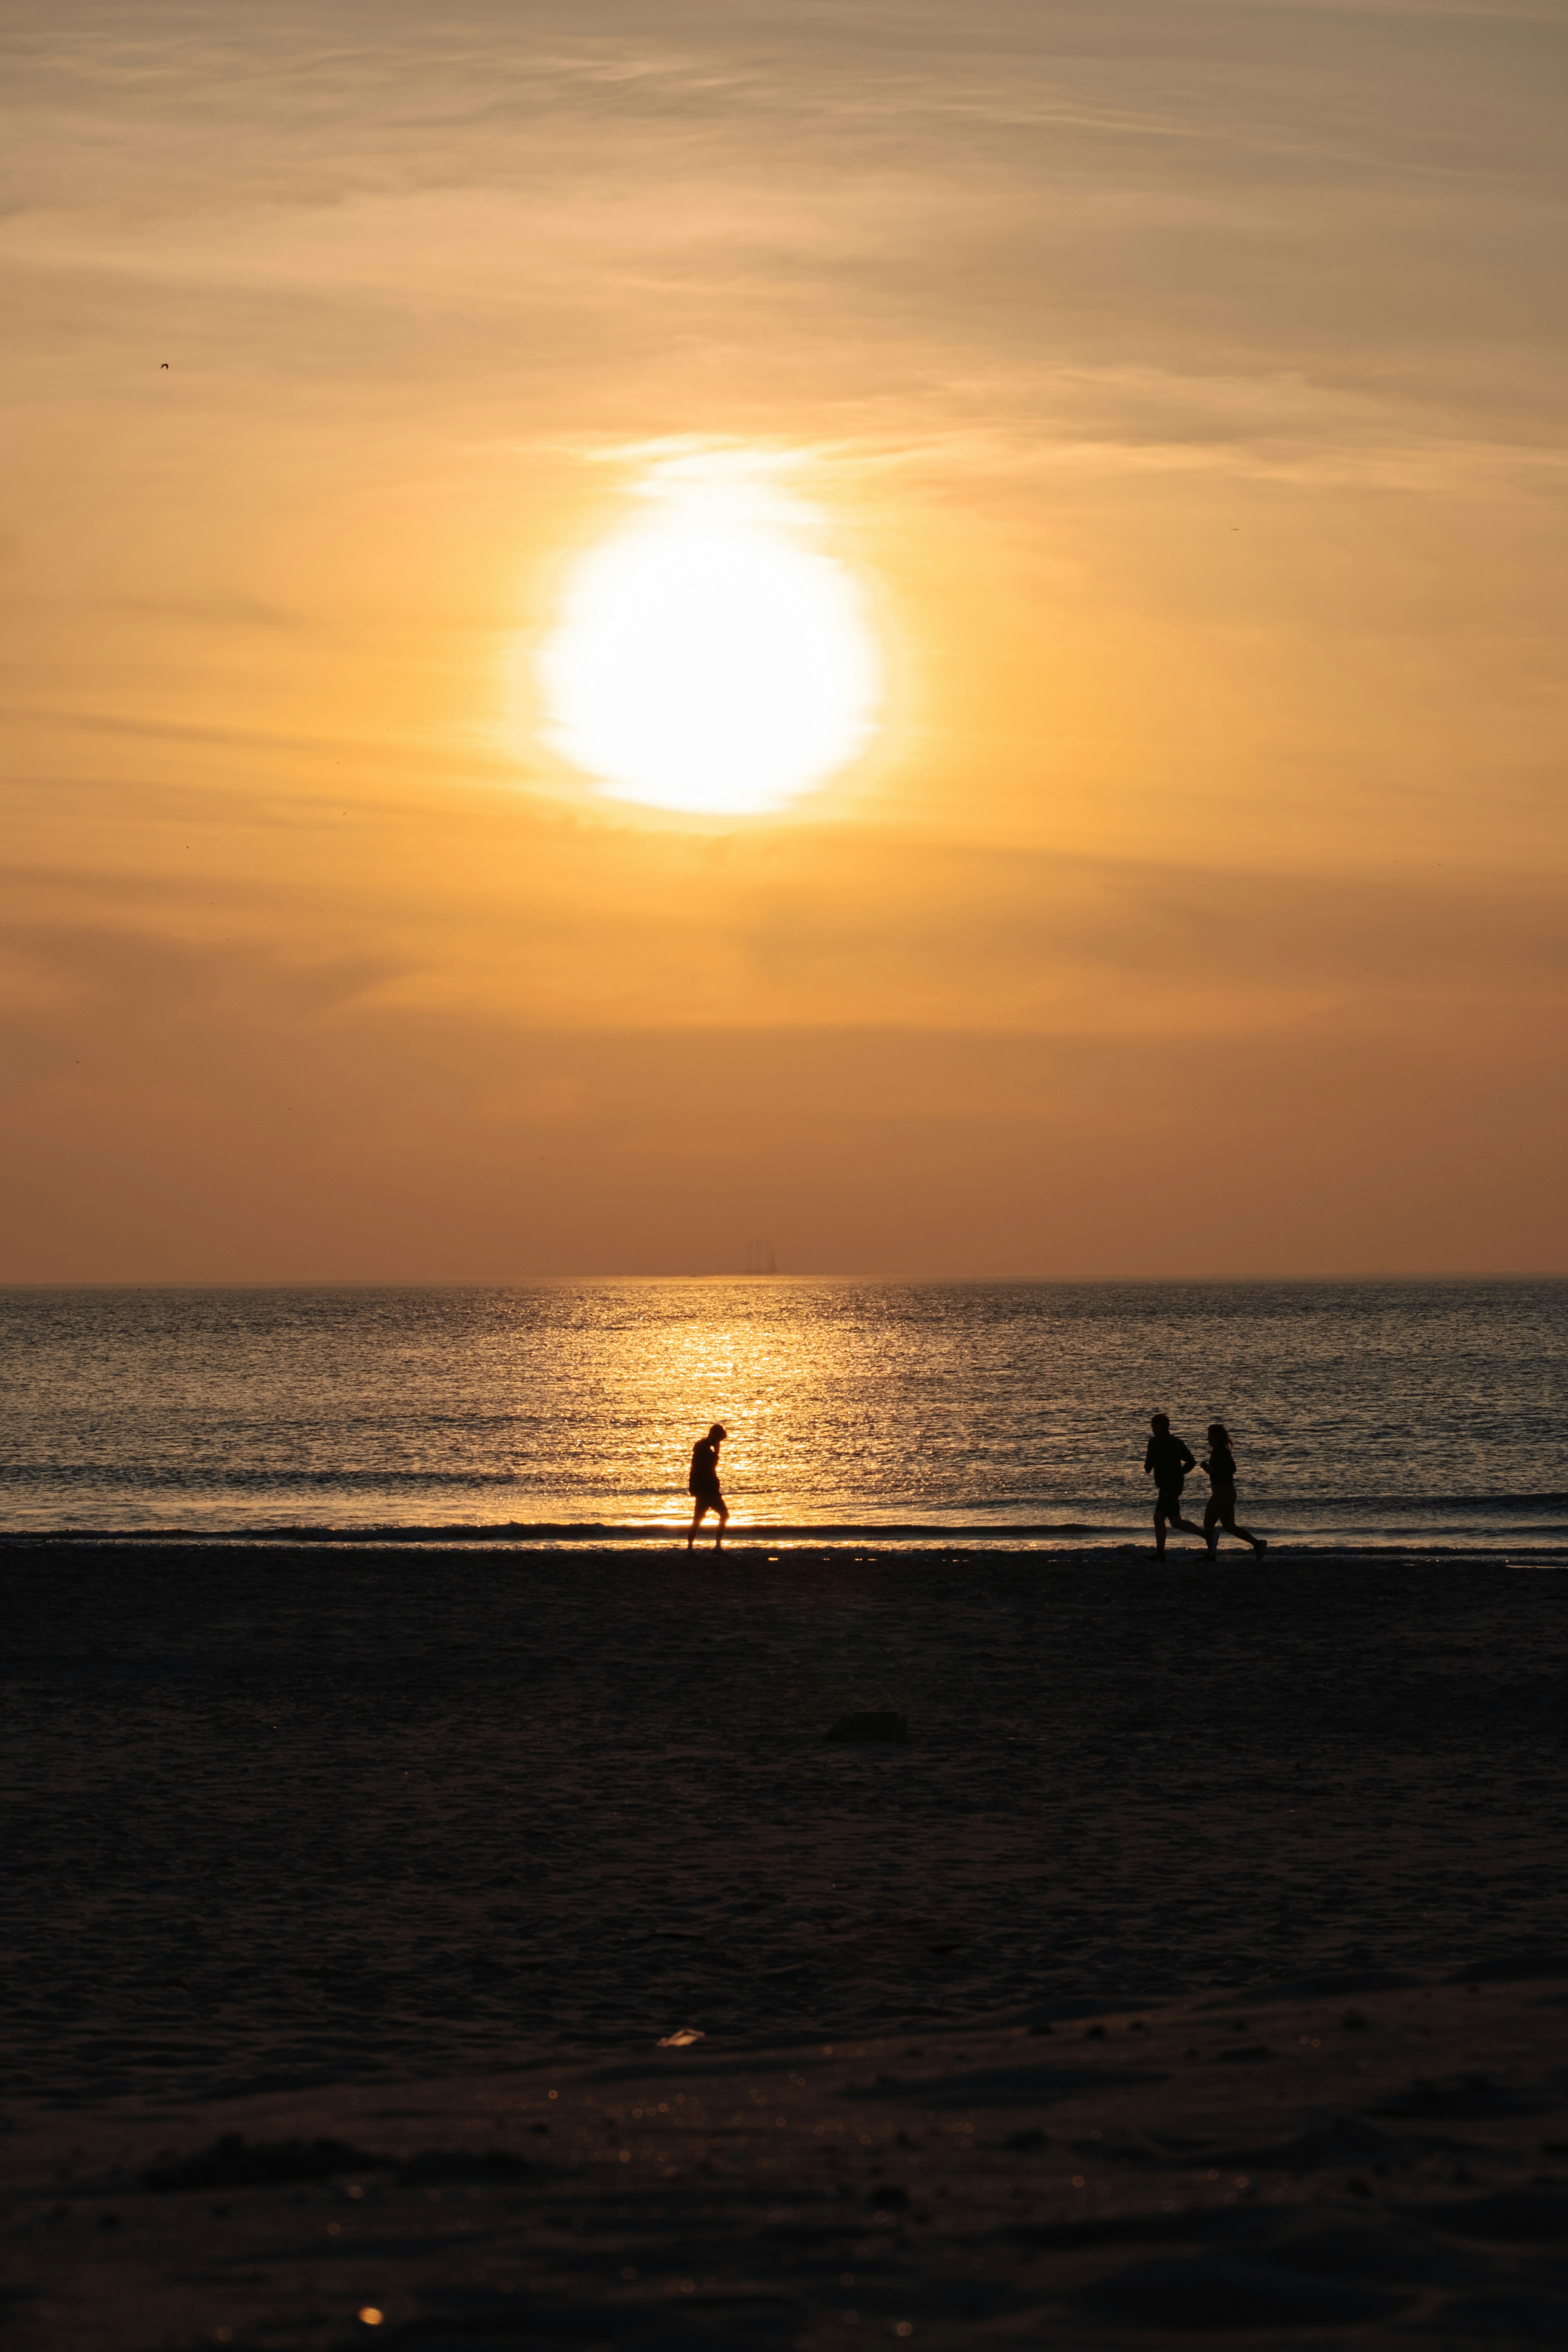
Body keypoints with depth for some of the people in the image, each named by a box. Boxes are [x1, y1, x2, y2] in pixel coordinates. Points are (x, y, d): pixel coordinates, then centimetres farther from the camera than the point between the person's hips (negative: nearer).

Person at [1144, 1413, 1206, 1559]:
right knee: (1158, 1518, 15)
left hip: (1168, 1487, -9)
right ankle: (1160, 1553, 13)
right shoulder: (1177, 1442, 11)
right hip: (1177, 1484, 9)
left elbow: (1149, 1465, -13)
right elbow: (1192, 1462, 8)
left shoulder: (1155, 1442, -10)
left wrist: (1148, 1467, 11)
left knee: (1176, 1522, -9)